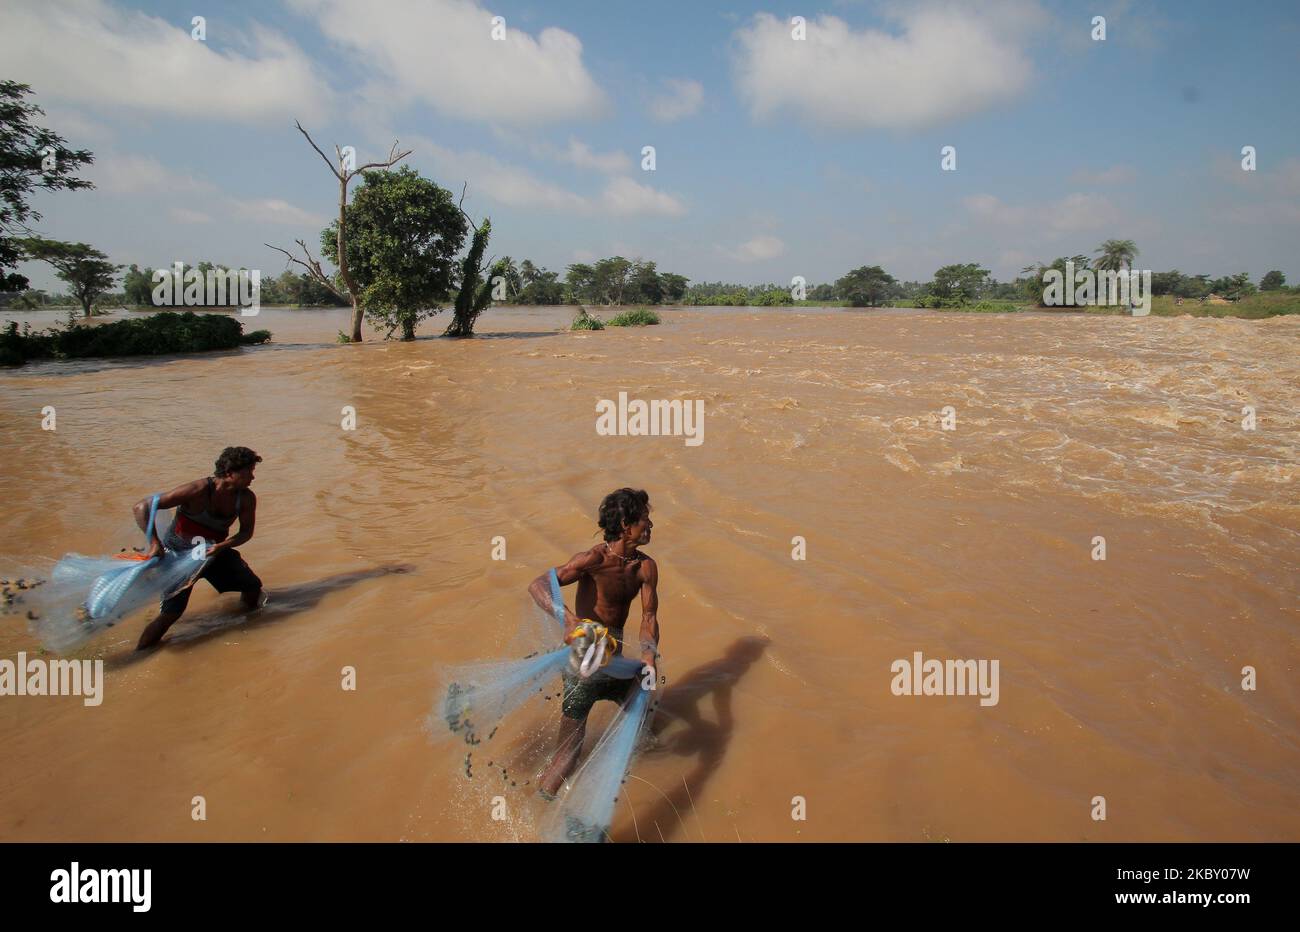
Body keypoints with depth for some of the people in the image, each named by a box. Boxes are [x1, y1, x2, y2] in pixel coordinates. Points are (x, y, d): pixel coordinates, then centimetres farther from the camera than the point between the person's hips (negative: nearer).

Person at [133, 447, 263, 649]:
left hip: (214, 551, 5)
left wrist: (223, 546, -24)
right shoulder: (198, 491, -32)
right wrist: (155, 543, -36)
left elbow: (246, 532, -4)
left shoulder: (246, 498, -16)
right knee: (171, 613, -14)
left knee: (253, 586, 0)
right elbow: (141, 507, -30)